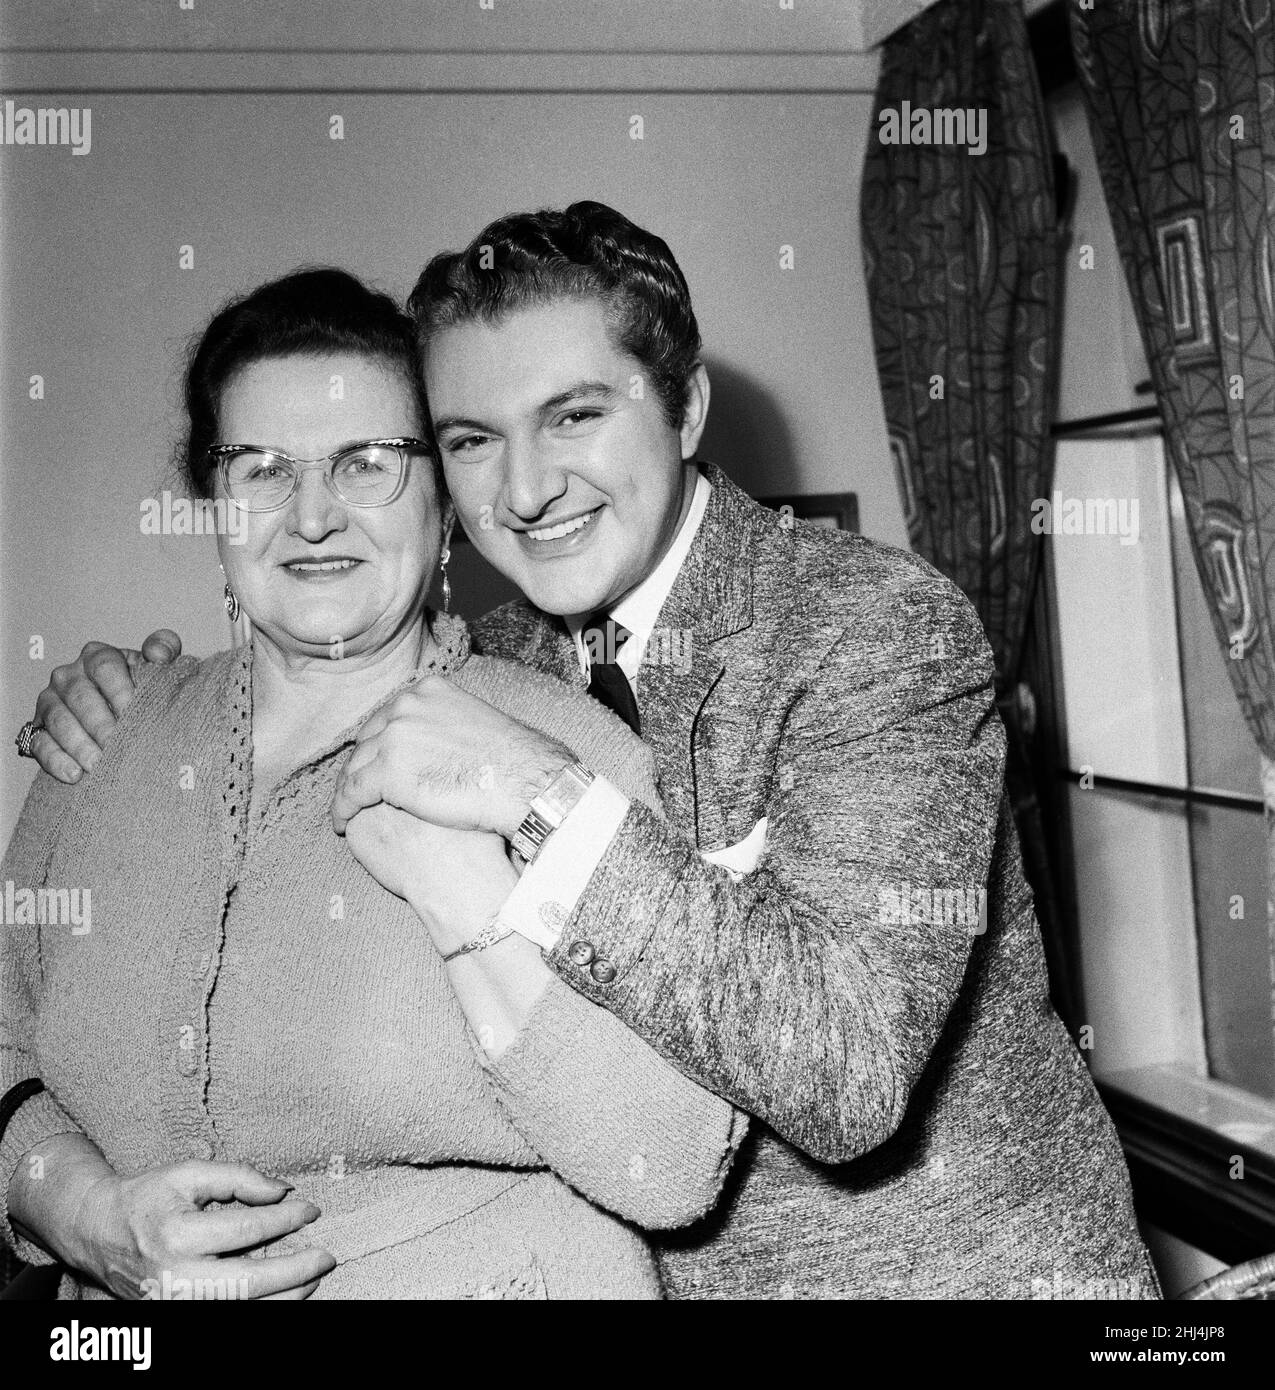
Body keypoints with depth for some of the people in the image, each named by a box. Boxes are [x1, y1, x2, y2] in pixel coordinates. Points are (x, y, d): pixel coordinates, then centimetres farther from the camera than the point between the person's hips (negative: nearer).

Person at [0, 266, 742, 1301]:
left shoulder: (563, 753, -11)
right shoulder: (110, 742, 2)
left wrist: (474, 901, -22)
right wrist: (93, 1216, -10)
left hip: (486, 1275, -3)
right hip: (131, 1289, 4)